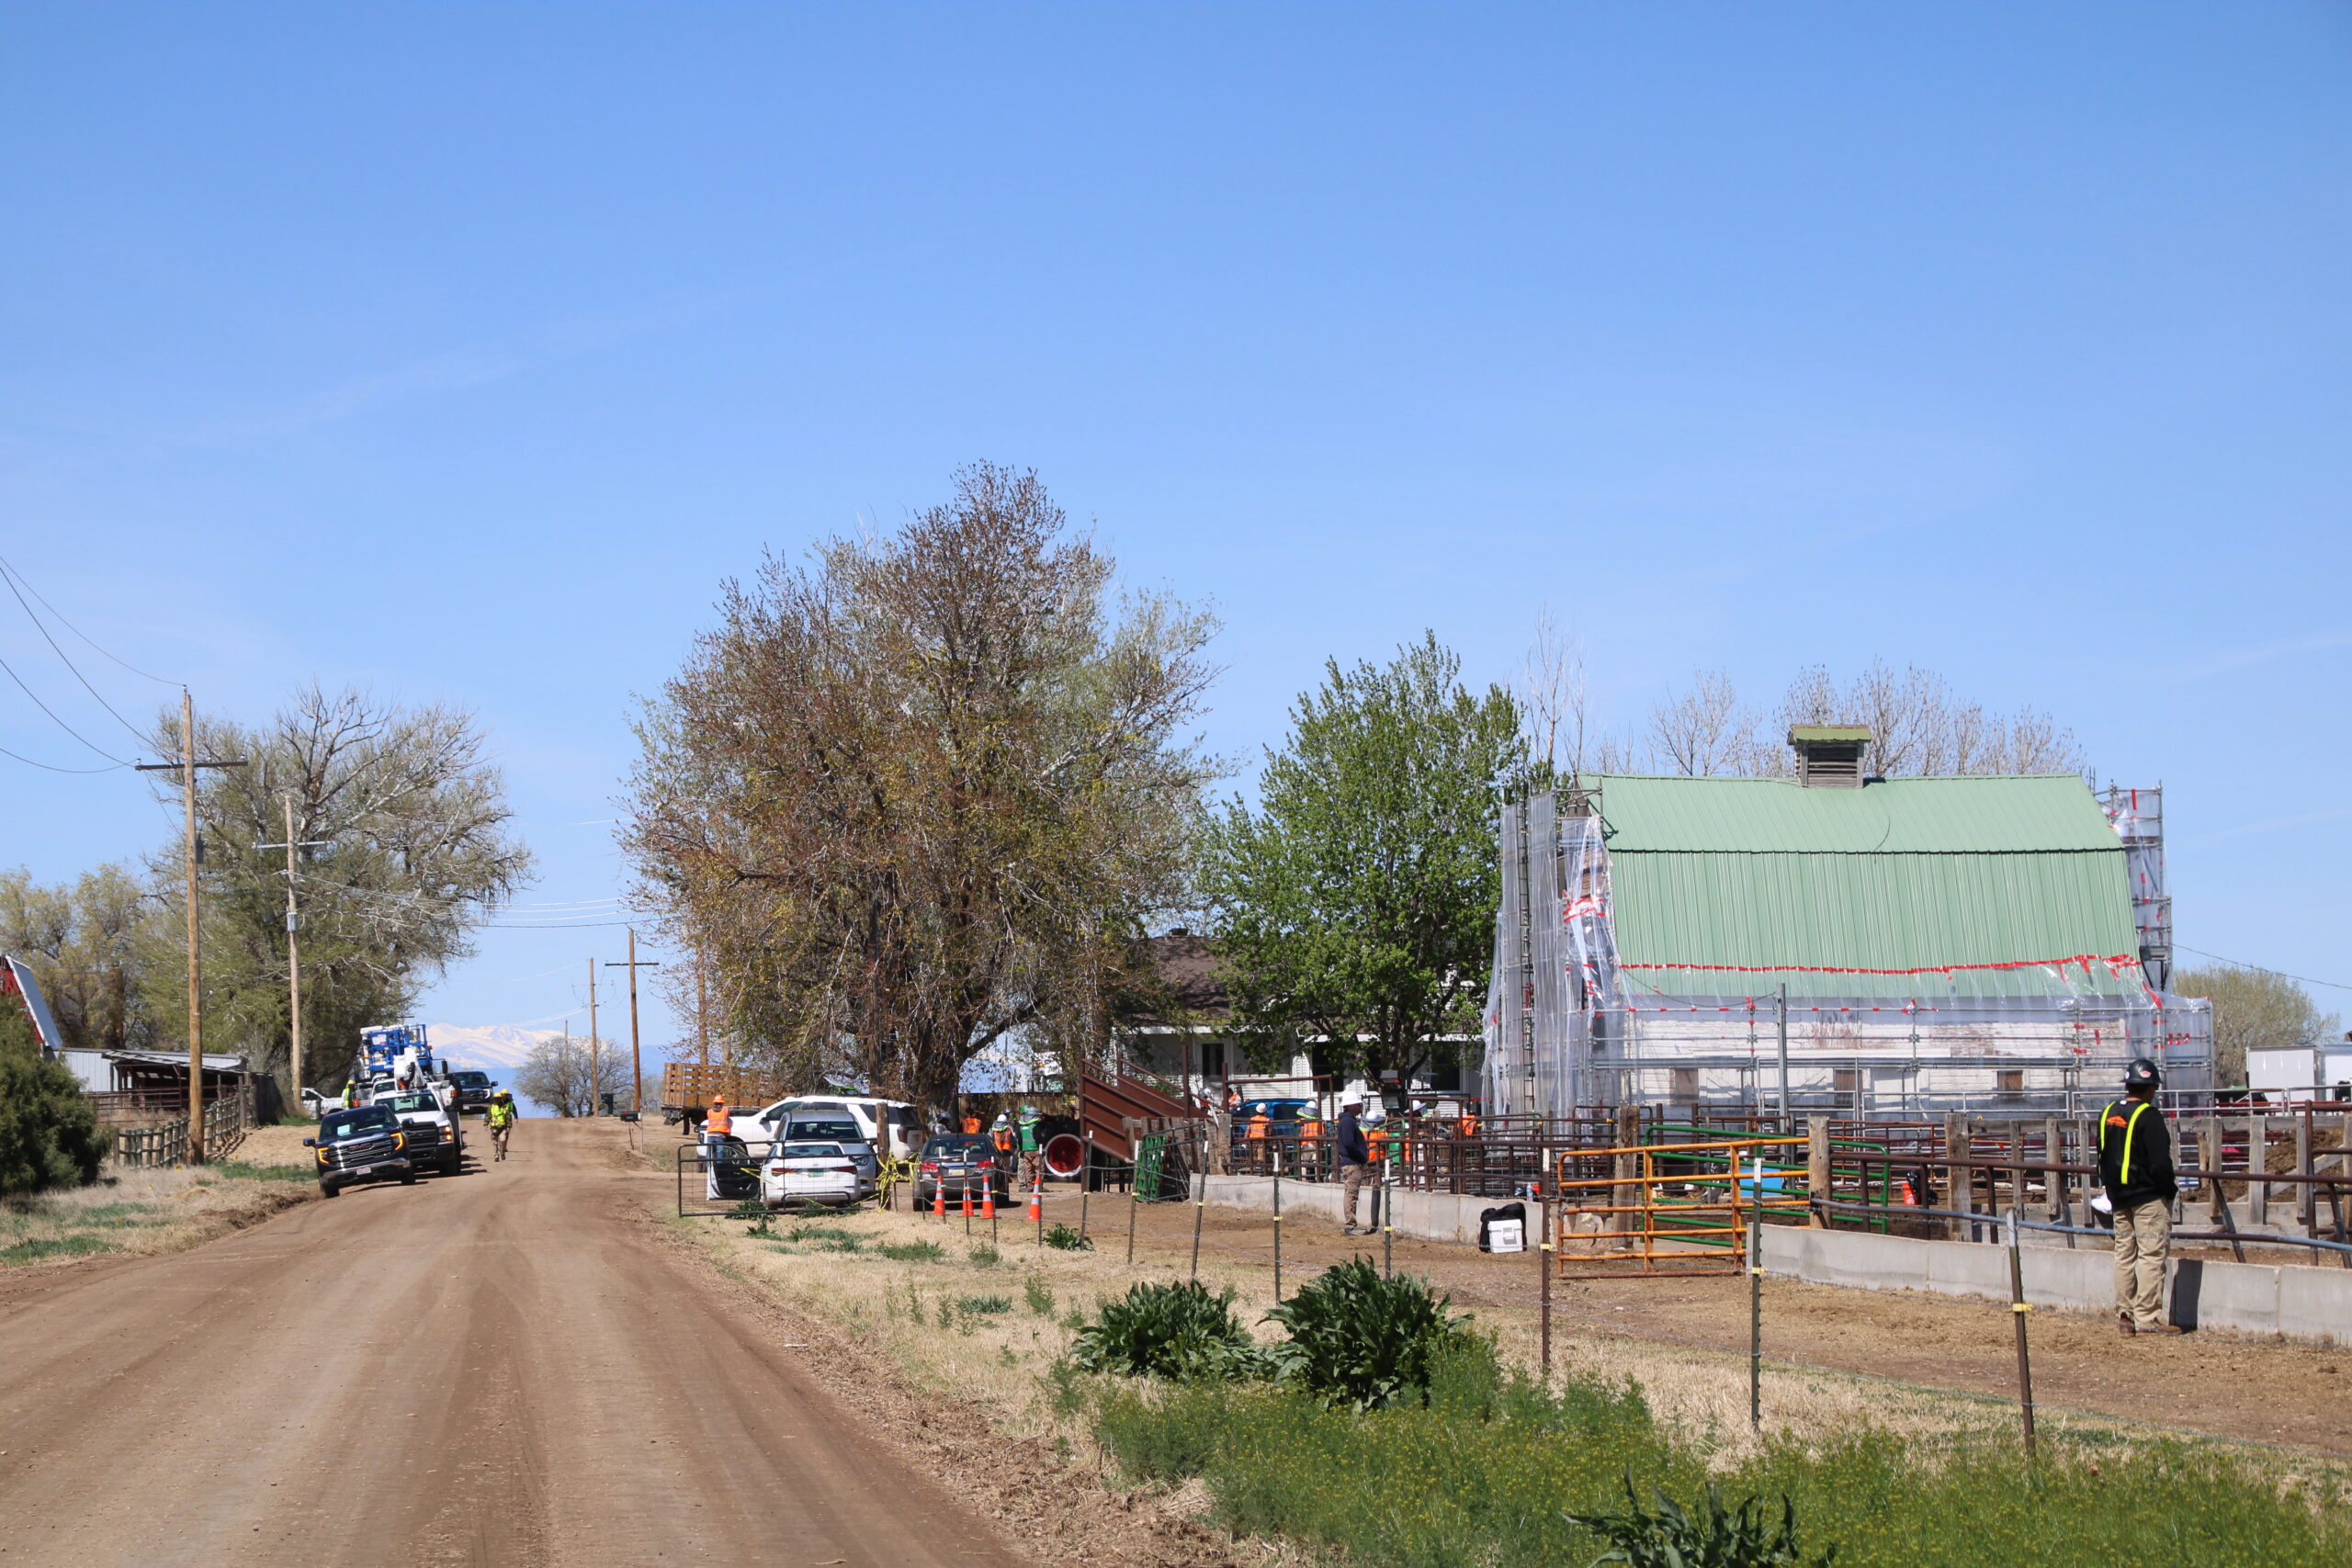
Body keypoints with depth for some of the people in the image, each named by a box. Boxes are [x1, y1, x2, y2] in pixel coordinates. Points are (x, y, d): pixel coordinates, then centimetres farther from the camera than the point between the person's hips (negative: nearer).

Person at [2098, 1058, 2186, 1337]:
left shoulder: (2108, 1113, 9)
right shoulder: (2148, 1116, -15)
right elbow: (2160, 1162, -18)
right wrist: (2171, 1188, -5)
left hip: (2118, 1198, 8)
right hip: (2149, 1198, -8)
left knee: (2124, 1255, 12)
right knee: (2151, 1256, -6)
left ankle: (2125, 1315, 13)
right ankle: (2147, 1318, -8)